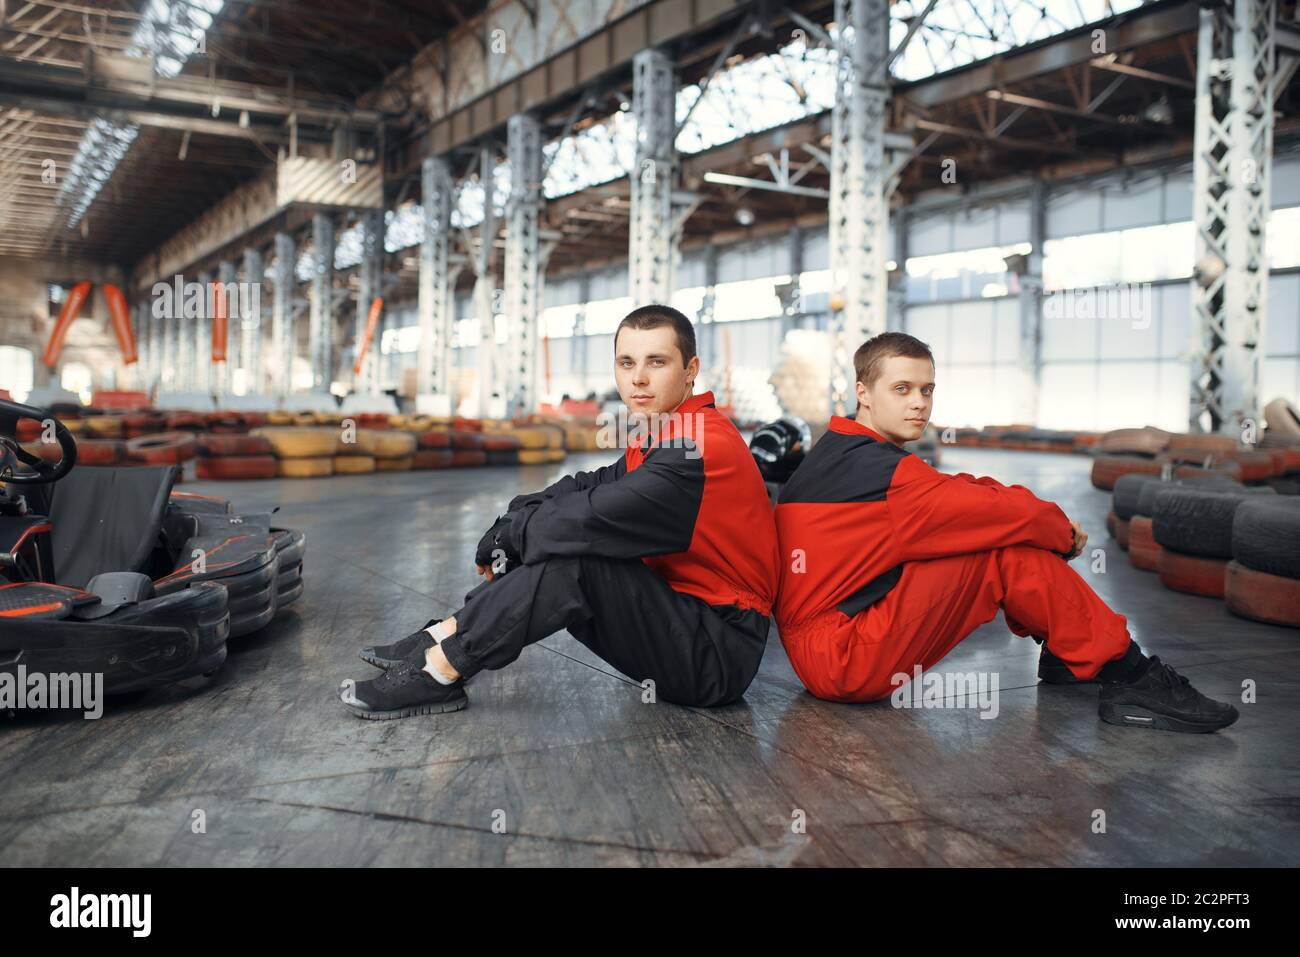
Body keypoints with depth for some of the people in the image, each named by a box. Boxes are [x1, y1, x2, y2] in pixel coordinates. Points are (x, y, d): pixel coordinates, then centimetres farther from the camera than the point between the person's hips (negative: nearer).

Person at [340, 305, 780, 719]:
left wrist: (505, 532, -8)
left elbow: (587, 520, -25)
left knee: (571, 553, -25)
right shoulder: (666, 436, 10)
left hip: (720, 652, -9)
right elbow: (592, 486, 9)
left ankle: (440, 671, -18)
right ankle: (445, 635, 2)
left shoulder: (699, 451, -22)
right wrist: (510, 524, -7)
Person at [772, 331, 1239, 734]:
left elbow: (962, 495, 13)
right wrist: (1064, 531, 5)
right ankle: (1130, 679, -6)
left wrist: (1047, 520, 0)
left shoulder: (838, 454, 13)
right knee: (1009, 552, -14)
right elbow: (1006, 513, -16)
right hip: (842, 661, -9)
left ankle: (1064, 656, 14)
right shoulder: (880, 470, -18)